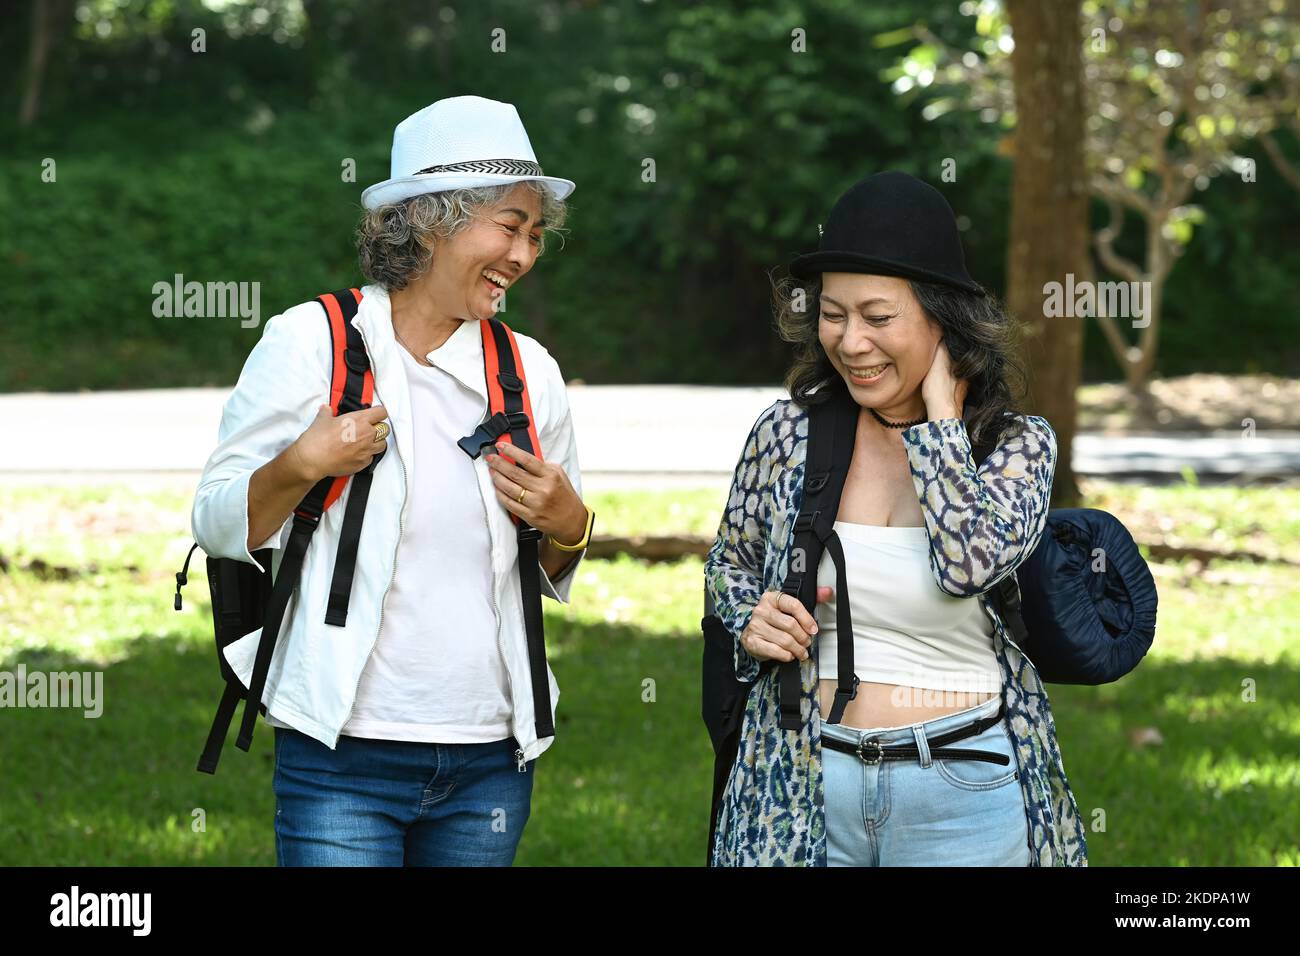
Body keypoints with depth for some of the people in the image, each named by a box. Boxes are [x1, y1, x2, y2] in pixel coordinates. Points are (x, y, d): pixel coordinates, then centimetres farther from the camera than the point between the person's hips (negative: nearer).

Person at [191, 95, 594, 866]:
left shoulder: (530, 371, 9)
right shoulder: (311, 343, -3)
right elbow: (217, 526, -1)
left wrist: (568, 527, -3)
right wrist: (301, 468, -18)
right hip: (344, 757, -4)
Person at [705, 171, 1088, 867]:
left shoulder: (1018, 445, -4)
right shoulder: (788, 433, 0)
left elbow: (971, 563, -24)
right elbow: (728, 564, 15)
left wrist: (937, 410, -15)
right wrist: (750, 621, -7)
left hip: (963, 790, -1)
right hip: (804, 780, 2)